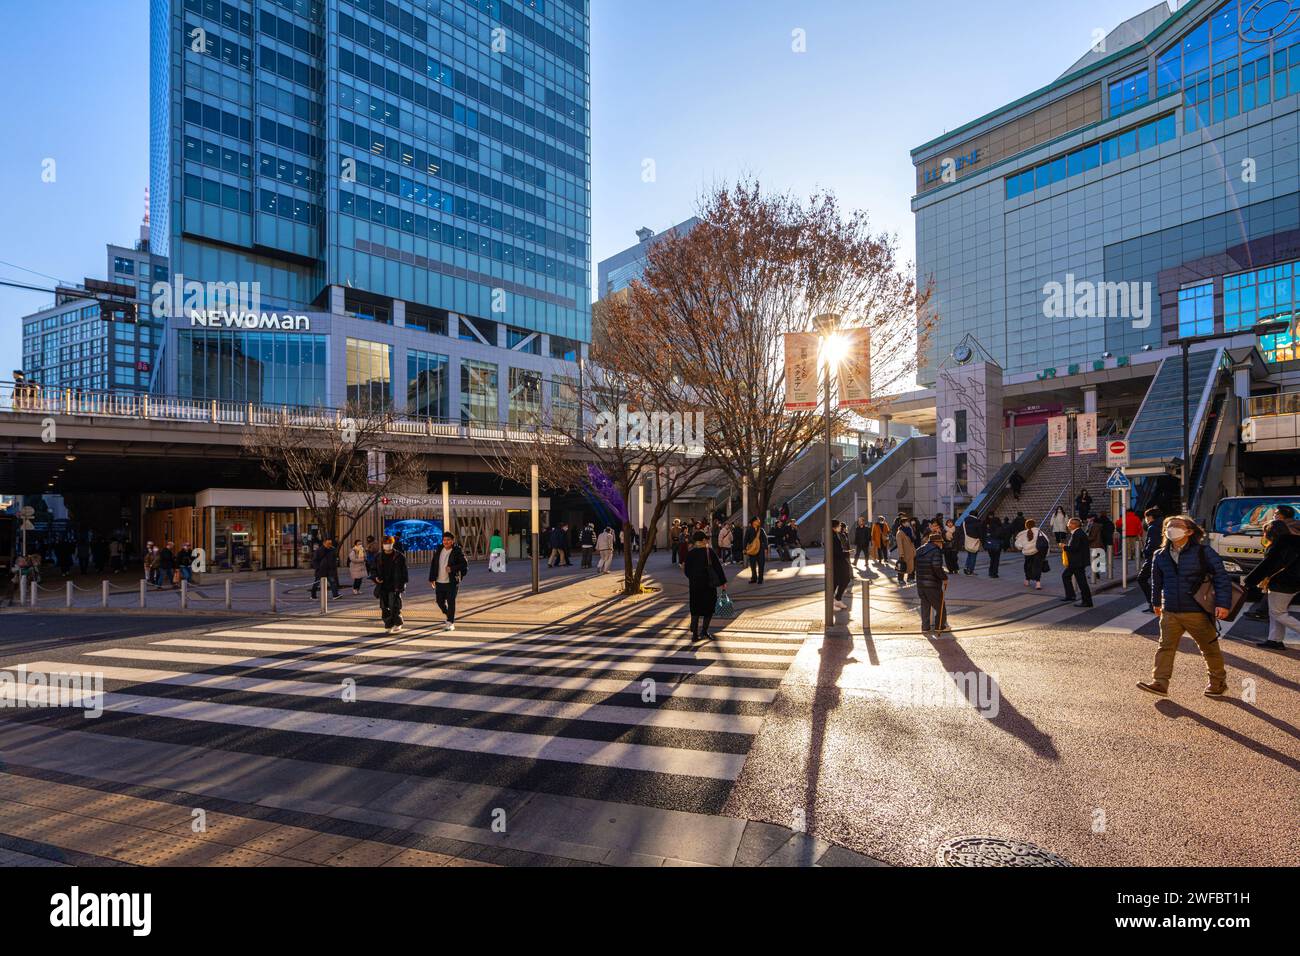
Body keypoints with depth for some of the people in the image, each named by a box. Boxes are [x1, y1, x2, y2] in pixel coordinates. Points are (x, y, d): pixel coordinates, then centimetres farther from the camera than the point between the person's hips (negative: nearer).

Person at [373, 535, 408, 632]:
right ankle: (388, 625, 14)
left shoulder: (399, 556, -1)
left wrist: (401, 584, -8)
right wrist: (376, 578, -3)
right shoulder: (379, 557, 10)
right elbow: (374, 569, 18)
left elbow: (404, 571, -1)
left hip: (395, 586, -4)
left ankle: (397, 623, 8)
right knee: (384, 607, 5)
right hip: (383, 586, 4)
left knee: (394, 606, -8)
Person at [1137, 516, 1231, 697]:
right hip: (1170, 612, 4)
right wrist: (1156, 602, 27)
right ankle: (1159, 682, -1)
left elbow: (1221, 577, -9)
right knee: (1165, 647, -1)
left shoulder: (1203, 552, -8)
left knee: (1210, 648, 12)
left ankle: (1218, 682, 29)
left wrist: (1223, 603, -15)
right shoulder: (1160, 556, 6)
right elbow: (1157, 580, 20)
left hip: (1198, 613, -3)